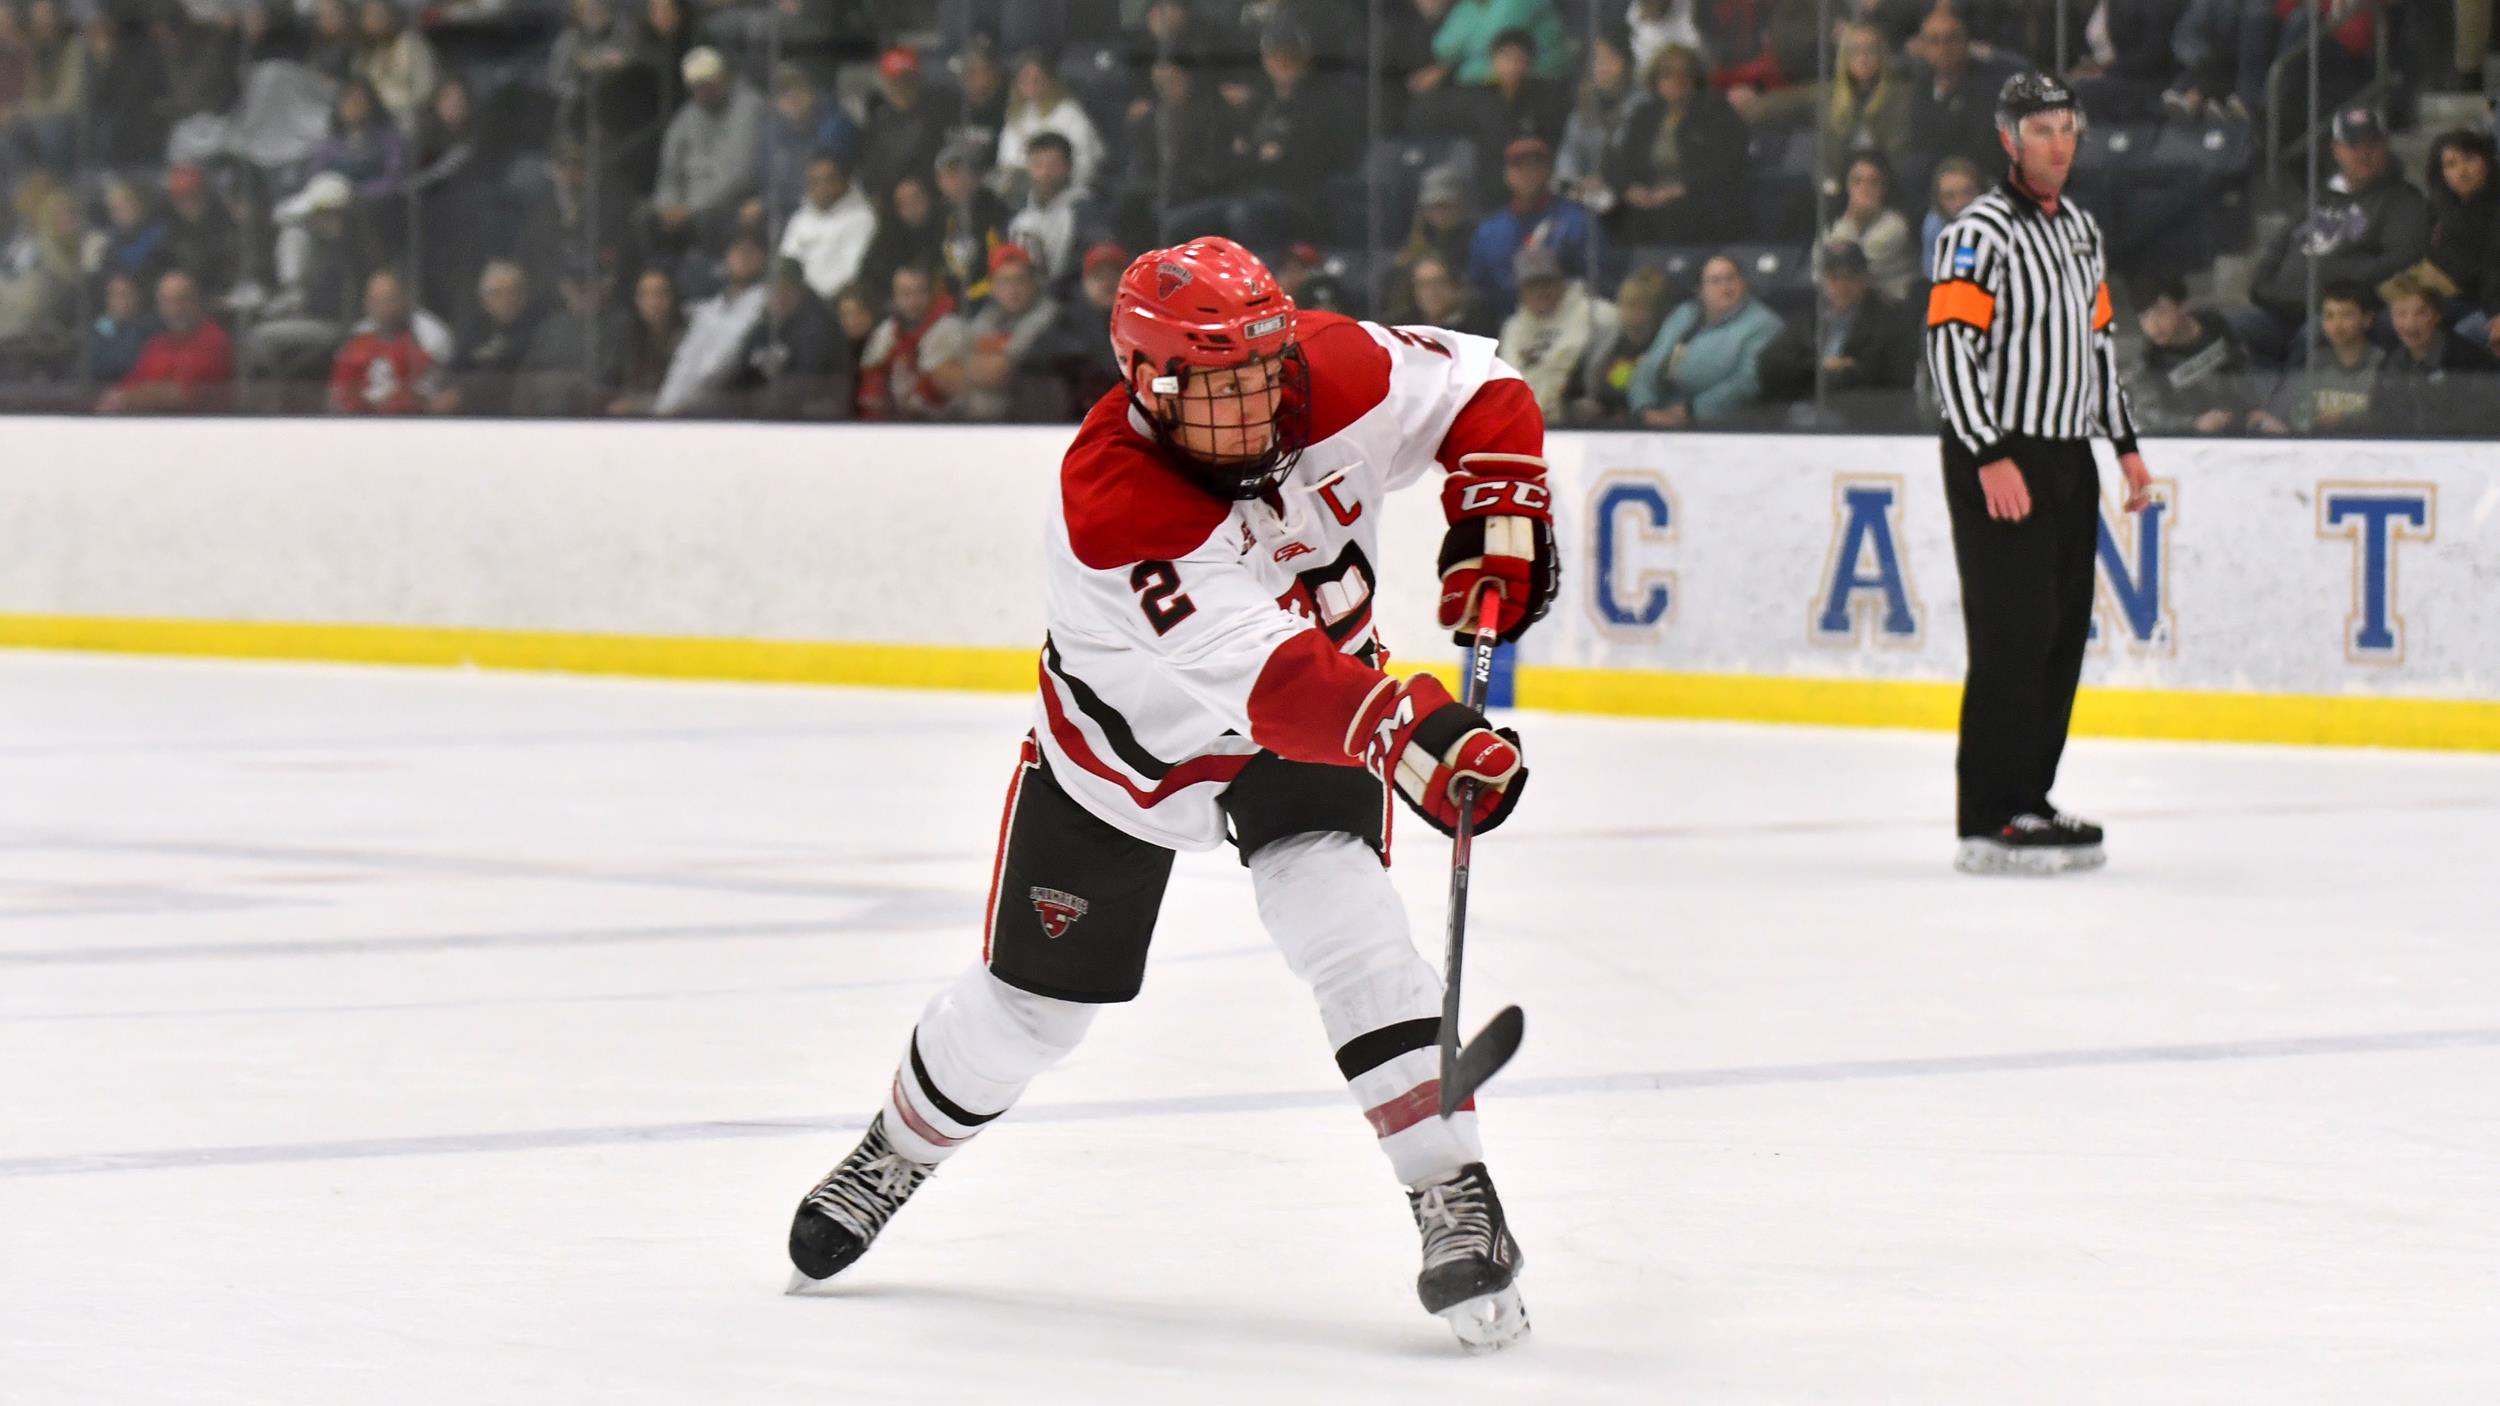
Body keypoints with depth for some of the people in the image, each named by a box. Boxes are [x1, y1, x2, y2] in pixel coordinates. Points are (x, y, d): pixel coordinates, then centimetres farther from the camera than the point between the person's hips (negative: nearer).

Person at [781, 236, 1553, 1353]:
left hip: (1307, 729, 2)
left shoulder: (1330, 375, -25)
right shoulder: (1110, 500, -39)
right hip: (1128, 740, -2)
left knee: (1347, 928, -22)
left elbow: (1483, 392, -7)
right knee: (1029, 1004, 10)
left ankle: (1457, 1206, -20)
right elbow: (1265, 677, -48)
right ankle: (898, 1151, 39)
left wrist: (1499, 527, -22)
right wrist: (1413, 739, -61)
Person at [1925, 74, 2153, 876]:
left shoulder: (2079, 230, 15)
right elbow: (1948, 344, -19)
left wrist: (2125, 443, 19)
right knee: (2013, 636, -11)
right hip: (1998, 461, -8)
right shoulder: (1980, 233, -12)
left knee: (2064, 635, 8)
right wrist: (1991, 457, -24)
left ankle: (2029, 800, 17)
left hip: (2068, 460, 8)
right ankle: (1987, 824, -10)